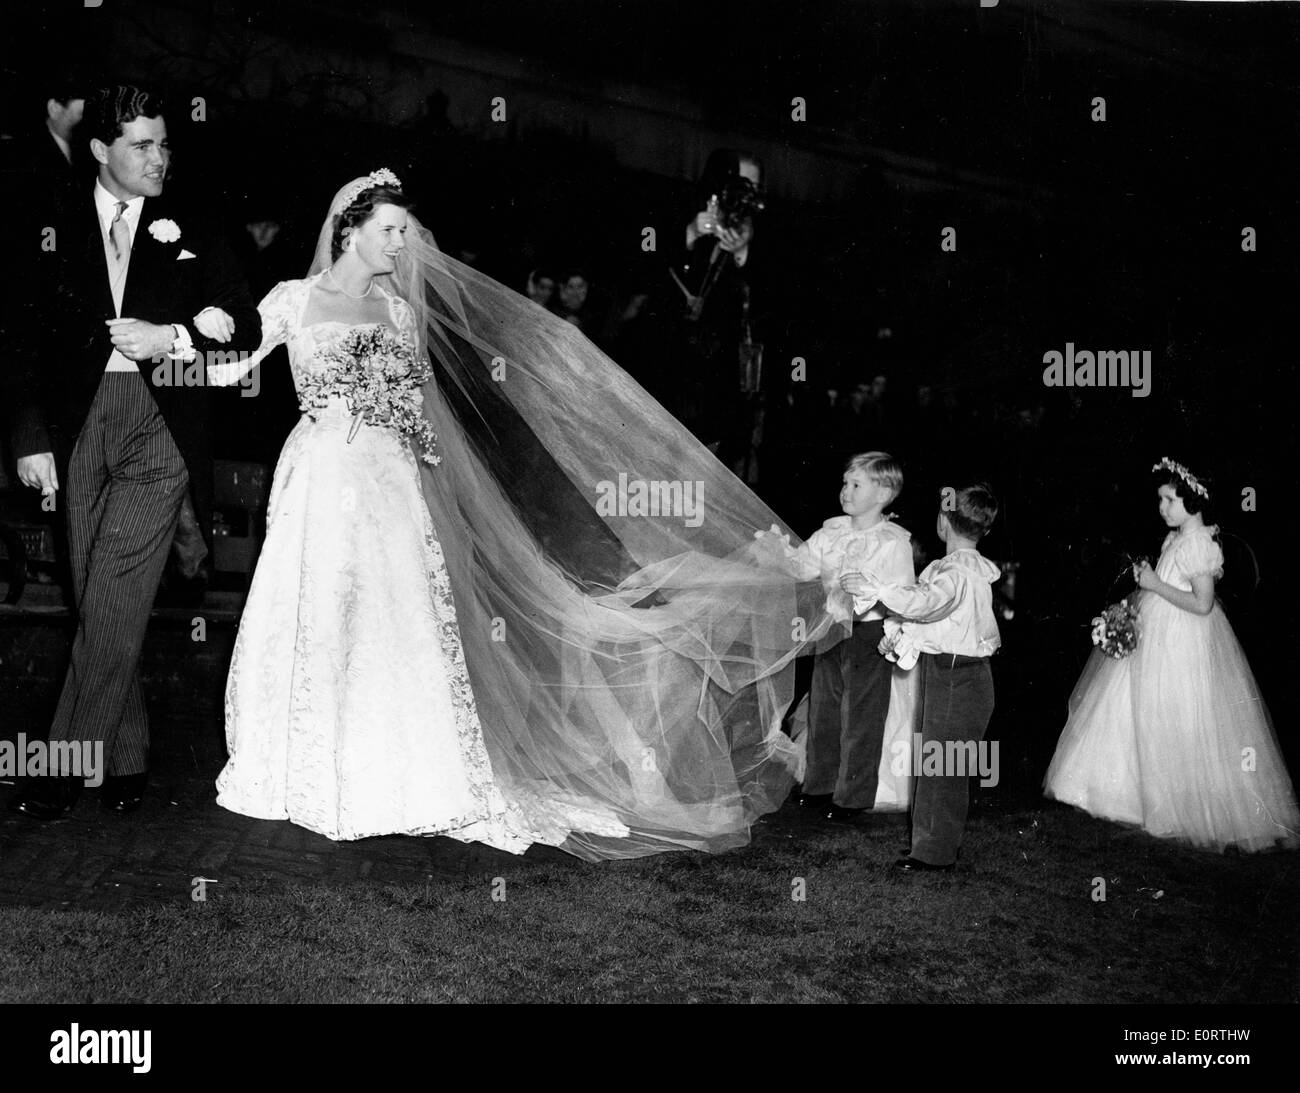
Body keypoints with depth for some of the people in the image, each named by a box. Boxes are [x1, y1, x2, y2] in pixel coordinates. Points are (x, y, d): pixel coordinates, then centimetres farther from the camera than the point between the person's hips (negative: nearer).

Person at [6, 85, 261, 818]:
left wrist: (172, 337, -9)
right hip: (81, 427, 2)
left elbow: (246, 328, 7)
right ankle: (127, 759, 18)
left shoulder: (189, 236, 9)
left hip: (159, 427, -1)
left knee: (114, 604, -8)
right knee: (100, 606, 6)